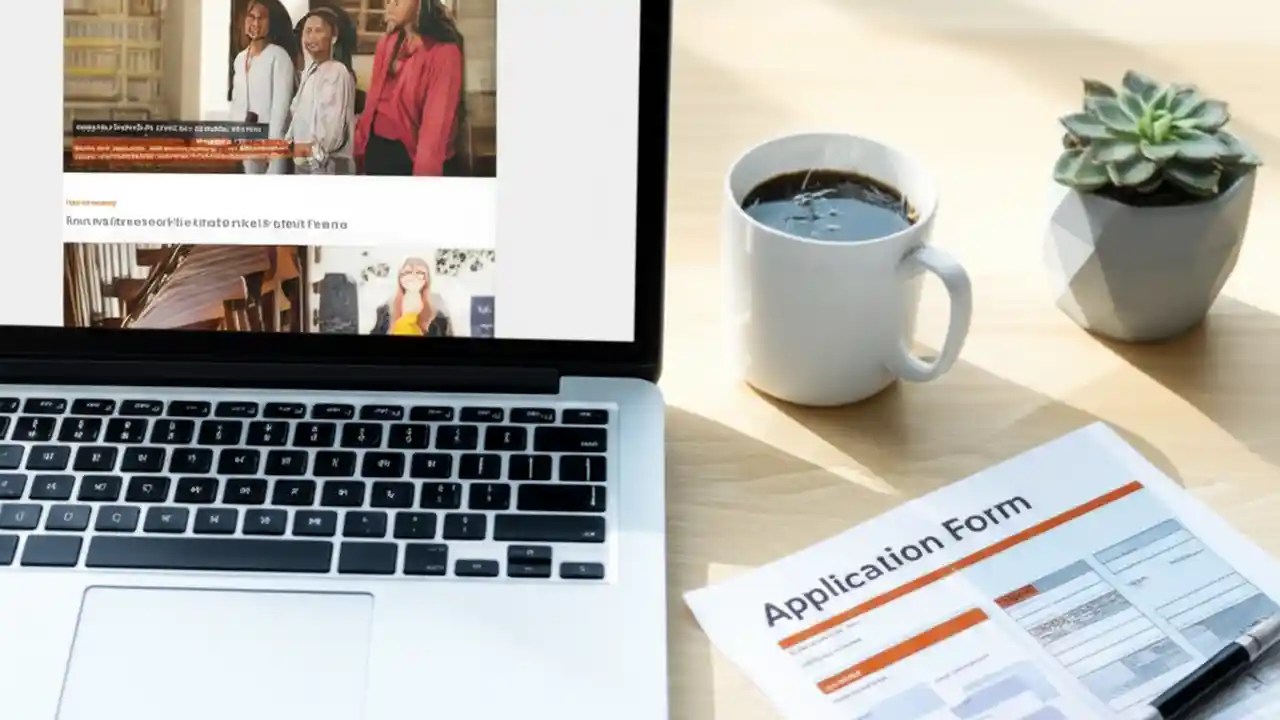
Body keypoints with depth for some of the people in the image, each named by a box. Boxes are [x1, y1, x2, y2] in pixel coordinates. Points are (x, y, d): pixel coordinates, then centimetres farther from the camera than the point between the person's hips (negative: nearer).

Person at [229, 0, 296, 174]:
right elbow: (237, 101, 17)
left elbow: (281, 103, -13)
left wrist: (271, 143, -18)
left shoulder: (278, 56, -8)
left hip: (271, 139, -7)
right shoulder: (240, 58, 14)